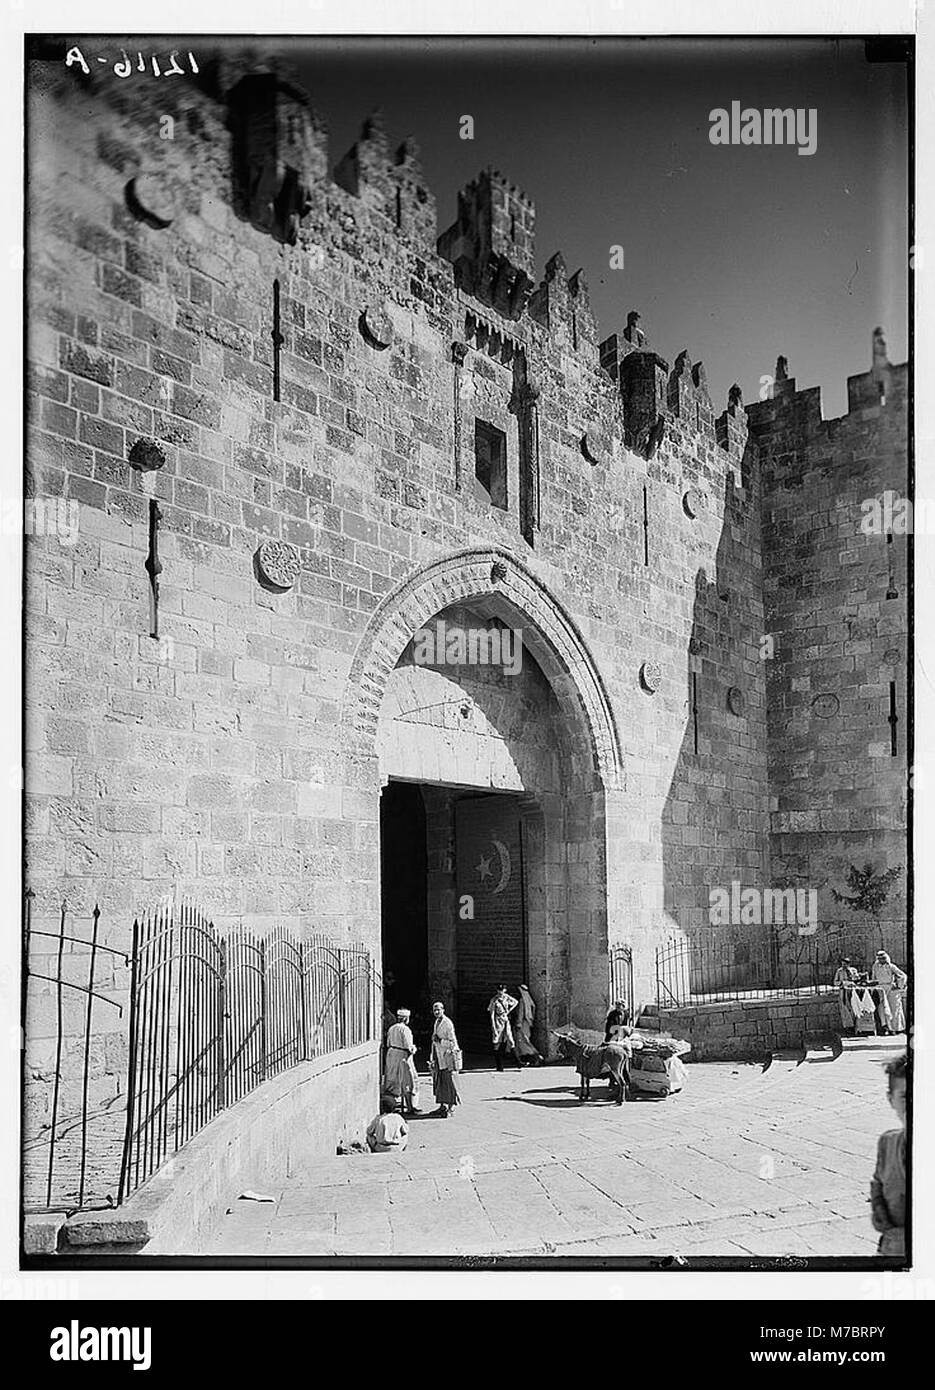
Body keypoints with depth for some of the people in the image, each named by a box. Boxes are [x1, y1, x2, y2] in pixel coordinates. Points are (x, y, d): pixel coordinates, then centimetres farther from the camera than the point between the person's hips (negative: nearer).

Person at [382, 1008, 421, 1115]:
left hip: (391, 1054, 8)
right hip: (403, 1056, -8)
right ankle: (411, 1107, 2)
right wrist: (413, 1049, 2)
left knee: (392, 1081, 16)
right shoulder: (405, 1029, -16)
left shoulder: (392, 1028, 9)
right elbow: (408, 1046, -19)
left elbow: (388, 1044, 13)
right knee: (408, 1081, 1)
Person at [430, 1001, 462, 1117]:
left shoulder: (447, 1023, -13)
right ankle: (443, 1105, 18)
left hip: (447, 1055, -9)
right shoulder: (437, 1022, 13)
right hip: (438, 1055, 9)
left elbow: (452, 1041, -14)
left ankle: (451, 1106, -1)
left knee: (448, 1080, -6)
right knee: (439, 1080, 10)